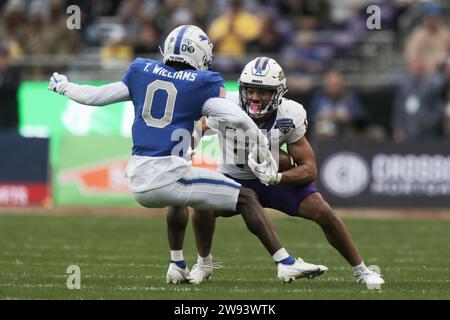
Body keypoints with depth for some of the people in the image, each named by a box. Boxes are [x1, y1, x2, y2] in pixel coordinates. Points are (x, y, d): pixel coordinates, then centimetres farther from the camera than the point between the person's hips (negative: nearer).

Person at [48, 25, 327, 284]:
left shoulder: (142, 72, 12)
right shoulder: (201, 83, 0)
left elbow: (96, 96, 19)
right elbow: (236, 117, -9)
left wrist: (63, 87, 37)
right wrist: (262, 145, 6)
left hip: (138, 180, 6)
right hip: (168, 175, -6)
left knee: (179, 198, 39)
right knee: (246, 199, 2)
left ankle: (177, 266, 40)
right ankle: (286, 264, -6)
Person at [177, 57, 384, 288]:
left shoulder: (290, 117, -24)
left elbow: (309, 170, -19)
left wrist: (276, 177, -37)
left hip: (278, 179, 0)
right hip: (235, 179, 0)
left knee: (322, 212, -18)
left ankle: (360, 270, 2)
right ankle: (203, 264, 0)